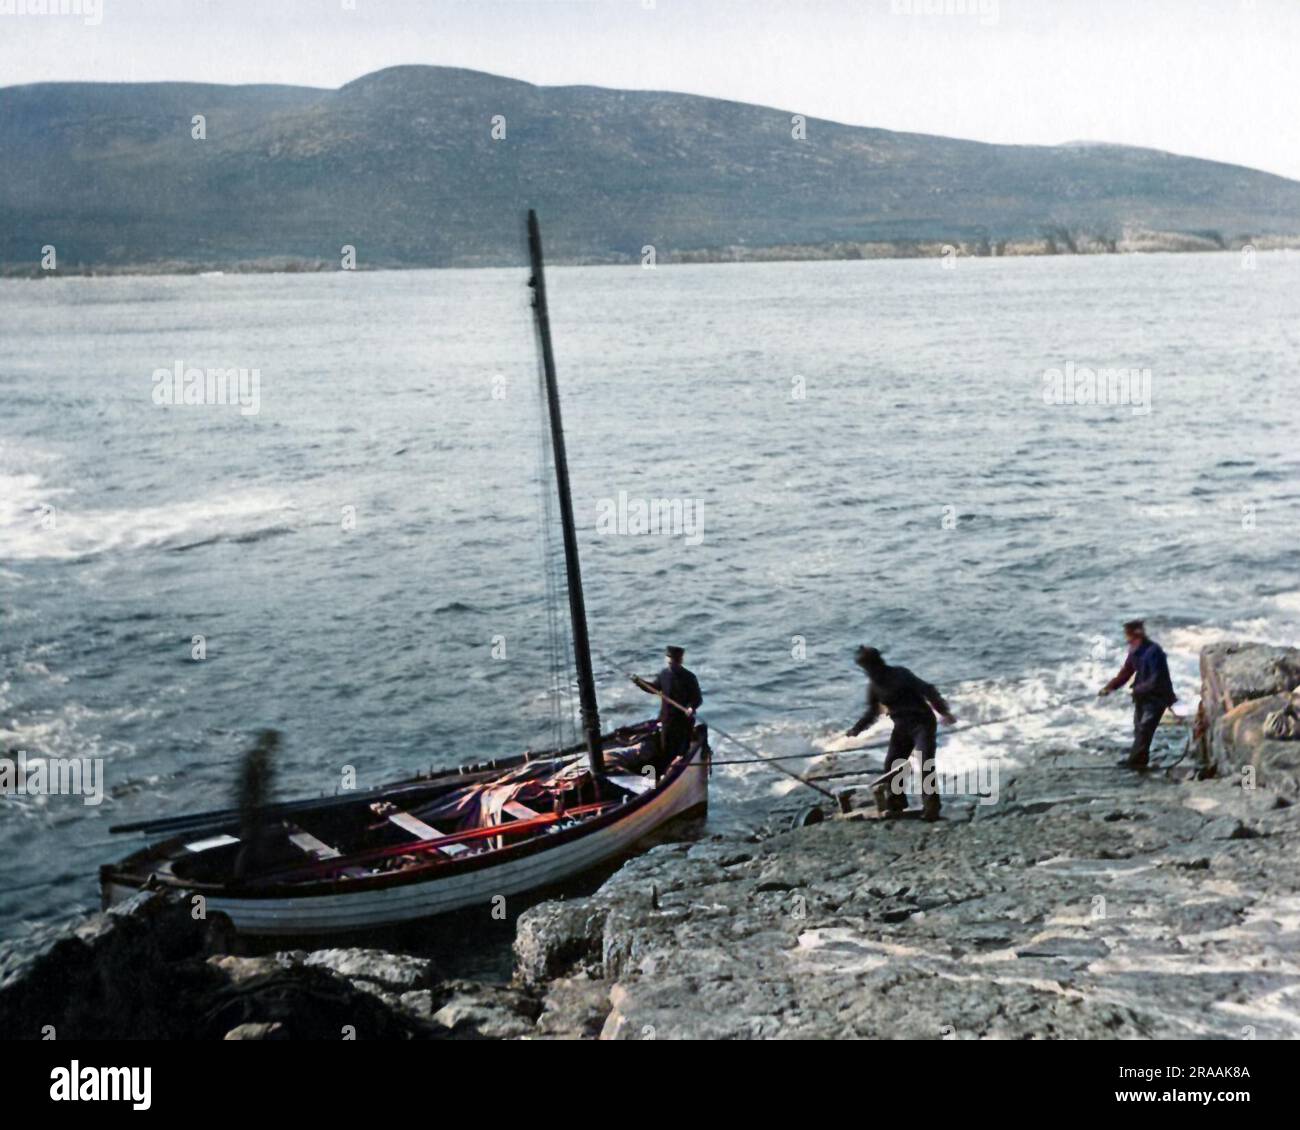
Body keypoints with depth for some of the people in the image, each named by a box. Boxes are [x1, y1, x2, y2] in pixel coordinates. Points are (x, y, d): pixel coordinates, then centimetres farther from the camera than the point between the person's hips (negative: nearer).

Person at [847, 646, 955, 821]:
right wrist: (857, 728, 7)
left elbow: (927, 690, -22)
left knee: (926, 765, -17)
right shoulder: (873, 685, 4)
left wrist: (943, 711, -30)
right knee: (892, 765, 3)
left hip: (922, 723, -7)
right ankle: (895, 806, 15)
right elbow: (872, 711, 18)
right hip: (902, 726, 7)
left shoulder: (900, 675, -17)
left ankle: (931, 808, -18)